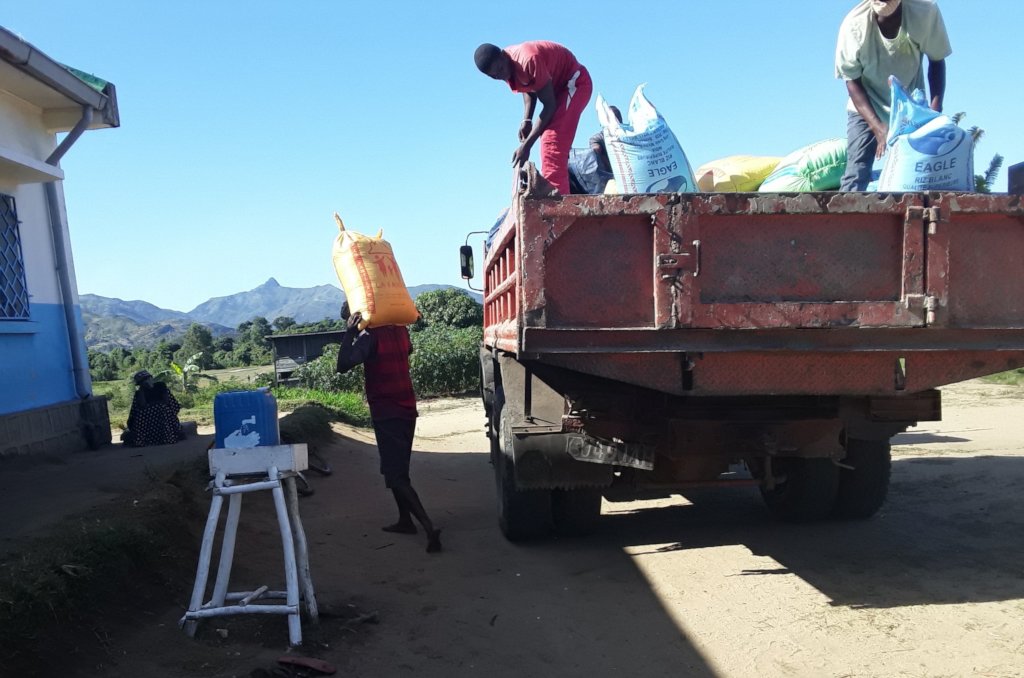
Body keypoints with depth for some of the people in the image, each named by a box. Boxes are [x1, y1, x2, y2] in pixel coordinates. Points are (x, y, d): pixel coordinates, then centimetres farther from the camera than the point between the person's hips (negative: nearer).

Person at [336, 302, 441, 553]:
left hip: (386, 413, -8)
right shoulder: (399, 330, 7)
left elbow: (343, 365, -27)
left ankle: (429, 528, -17)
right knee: (397, 468, 22)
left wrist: (350, 332, -21)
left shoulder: (370, 336, -15)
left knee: (396, 476, -7)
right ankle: (405, 521, 28)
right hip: (406, 409, 8)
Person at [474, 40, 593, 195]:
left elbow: (550, 105, -29)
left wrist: (527, 145, -31)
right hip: (556, 86, 9)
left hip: (575, 83, -9)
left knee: (551, 142, -22)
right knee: (551, 144, 9)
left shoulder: (528, 60, -33)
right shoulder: (506, 67, -8)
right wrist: (526, 120, -8)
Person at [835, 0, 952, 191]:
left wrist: (936, 108, -19)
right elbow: (852, 81, -16)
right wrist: (877, 127, -25)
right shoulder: (854, 23, -26)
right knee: (855, 179, -13)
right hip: (865, 108, -1)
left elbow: (937, 60, -7)